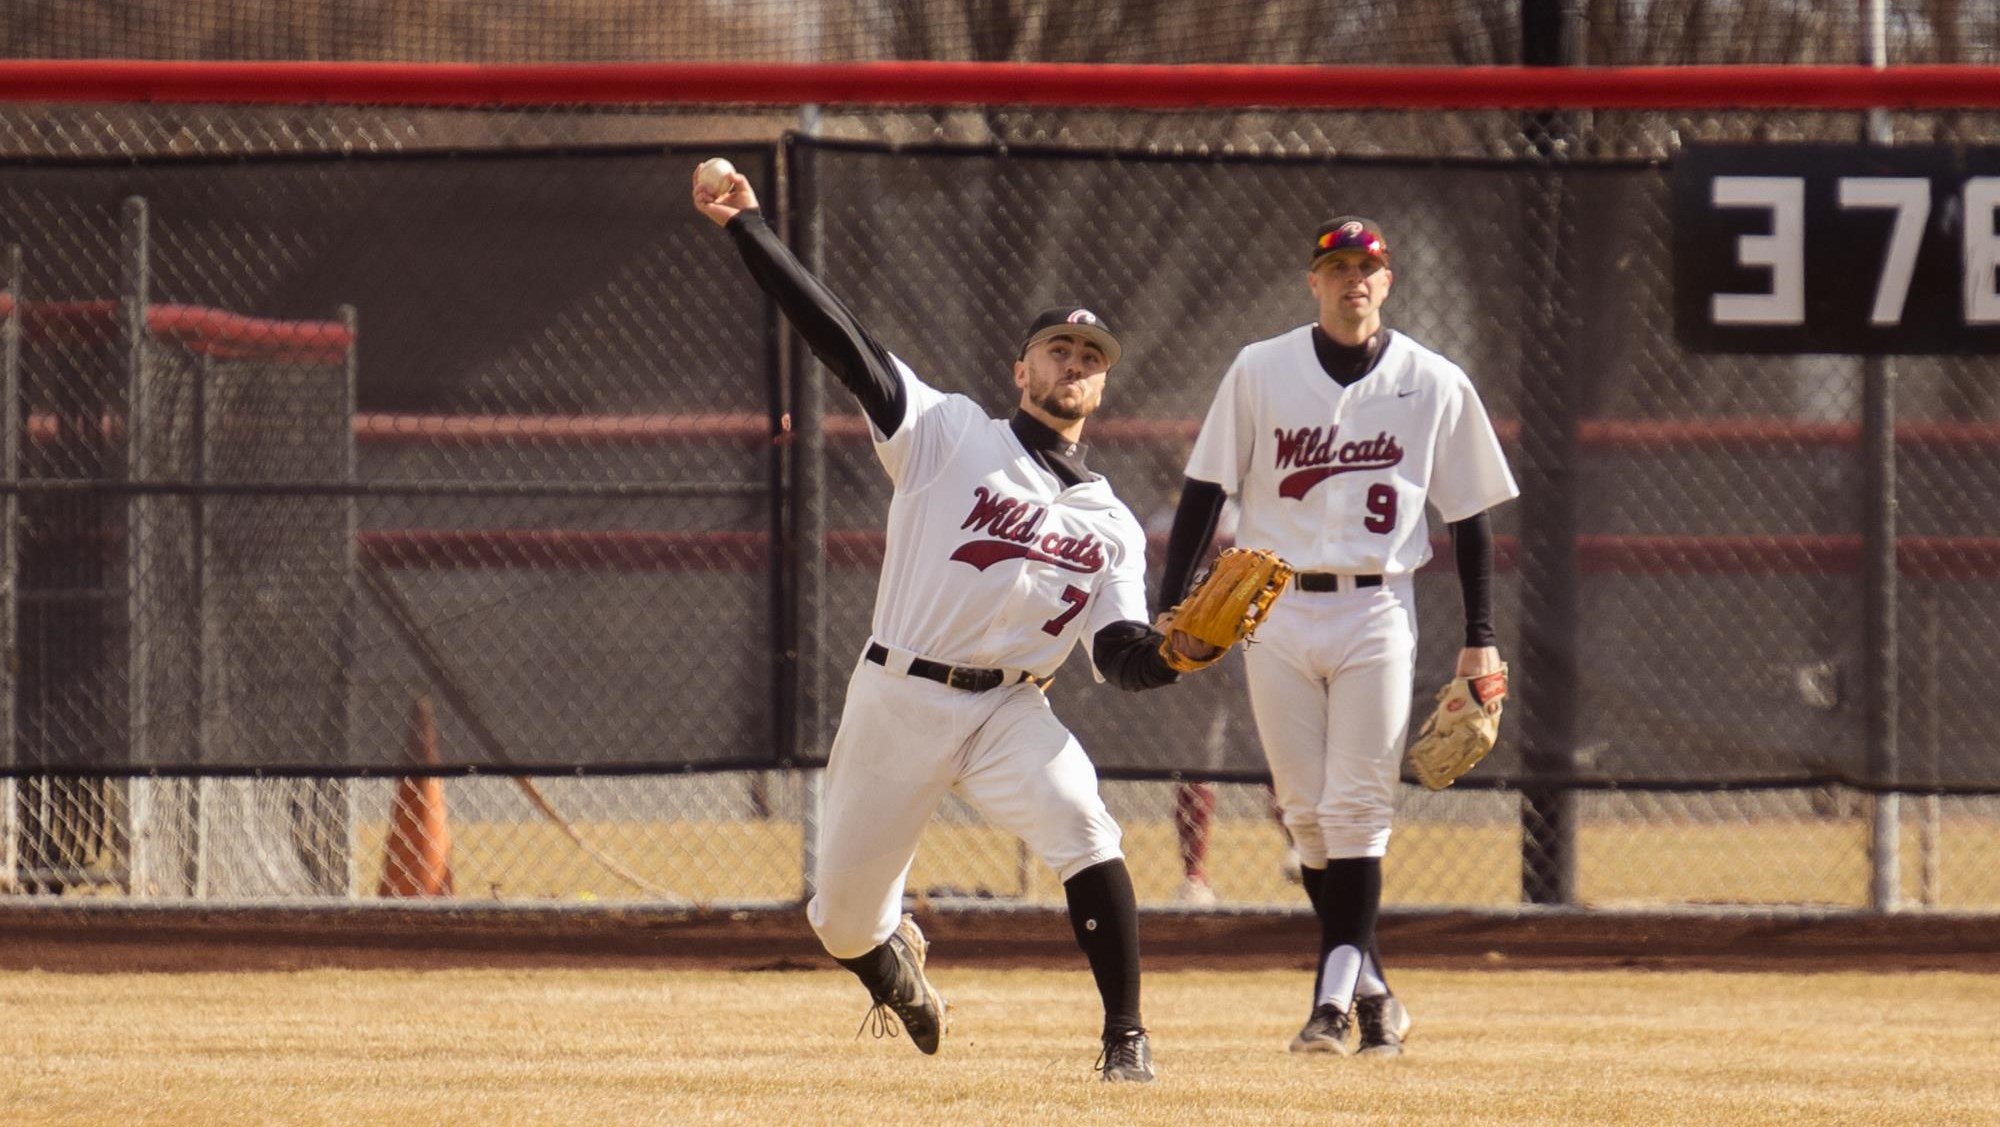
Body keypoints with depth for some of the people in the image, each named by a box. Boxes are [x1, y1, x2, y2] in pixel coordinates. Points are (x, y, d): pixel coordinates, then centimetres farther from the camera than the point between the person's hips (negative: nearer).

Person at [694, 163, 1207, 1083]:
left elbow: (1118, 657, 1)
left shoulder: (1112, 526, 11)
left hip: (1009, 710, 1)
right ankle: (890, 956, 44)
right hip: (896, 698, -1)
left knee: (1084, 835, -27)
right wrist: (746, 228, -13)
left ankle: (1126, 1037, -21)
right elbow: (841, 341, -6)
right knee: (843, 916, 6)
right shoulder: (949, 436, 1)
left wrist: (1173, 653, -22)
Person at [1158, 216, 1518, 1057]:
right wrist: (1170, 610, -4)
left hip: (1377, 612, -1)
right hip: (1277, 614, 1)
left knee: (1356, 810, -9)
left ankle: (1335, 994, -11)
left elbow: (1469, 514, 6)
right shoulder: (1261, 372, 2)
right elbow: (1205, 491, 3)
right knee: (1307, 815, 2)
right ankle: (1368, 987, 12)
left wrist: (1481, 639, 2)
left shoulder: (1436, 386, 1)